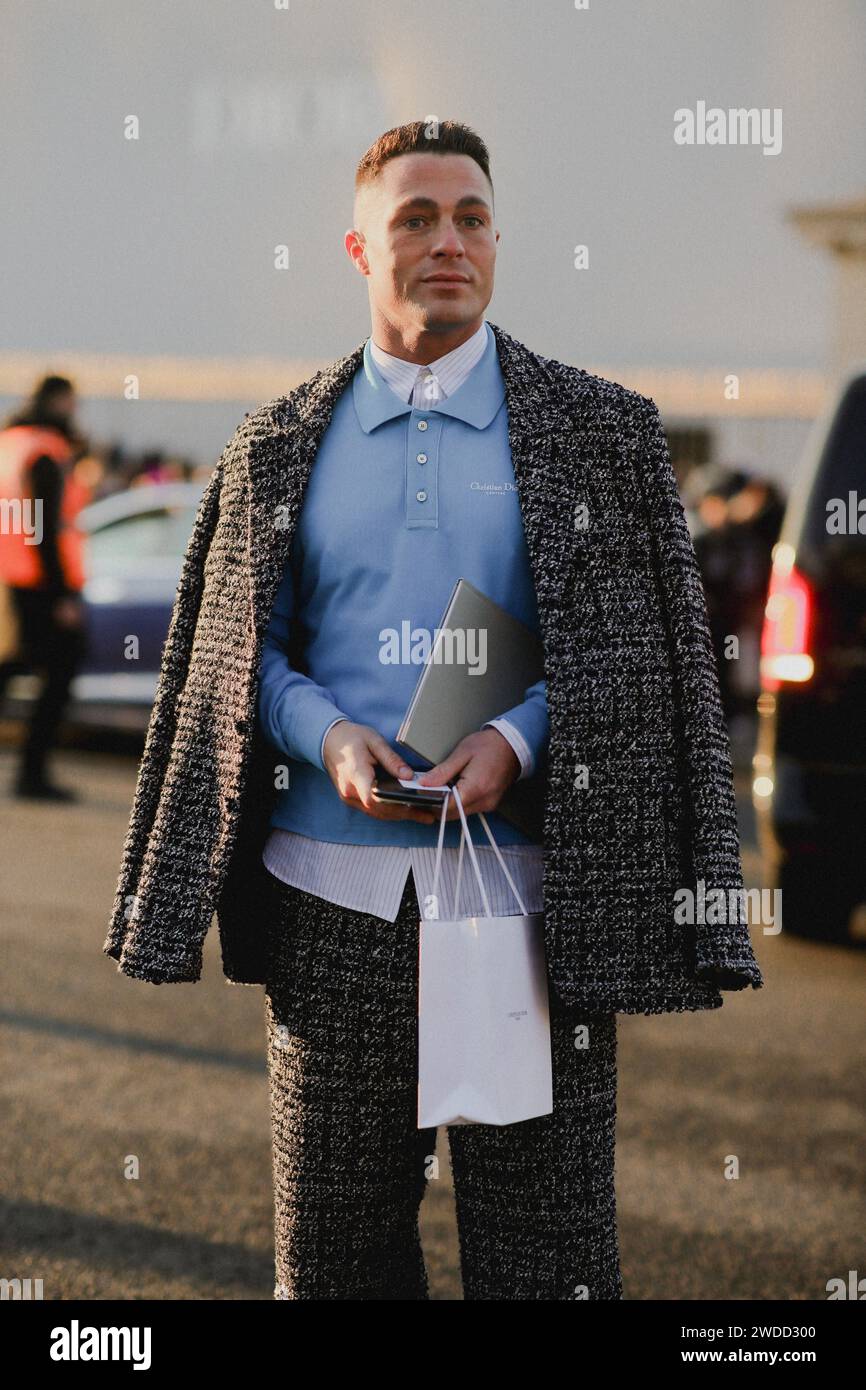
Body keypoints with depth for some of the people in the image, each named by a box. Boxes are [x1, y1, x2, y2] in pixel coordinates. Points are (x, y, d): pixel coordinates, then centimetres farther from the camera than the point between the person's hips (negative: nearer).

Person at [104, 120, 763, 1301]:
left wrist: (517, 739, -14)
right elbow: (233, 650, 12)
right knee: (332, 1241, 9)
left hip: (526, 891, -2)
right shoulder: (279, 446, 11)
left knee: (545, 1244, 1)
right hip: (331, 889, 2)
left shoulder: (601, 431, 5)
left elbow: (645, 645, 2)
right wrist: (326, 733, -8)